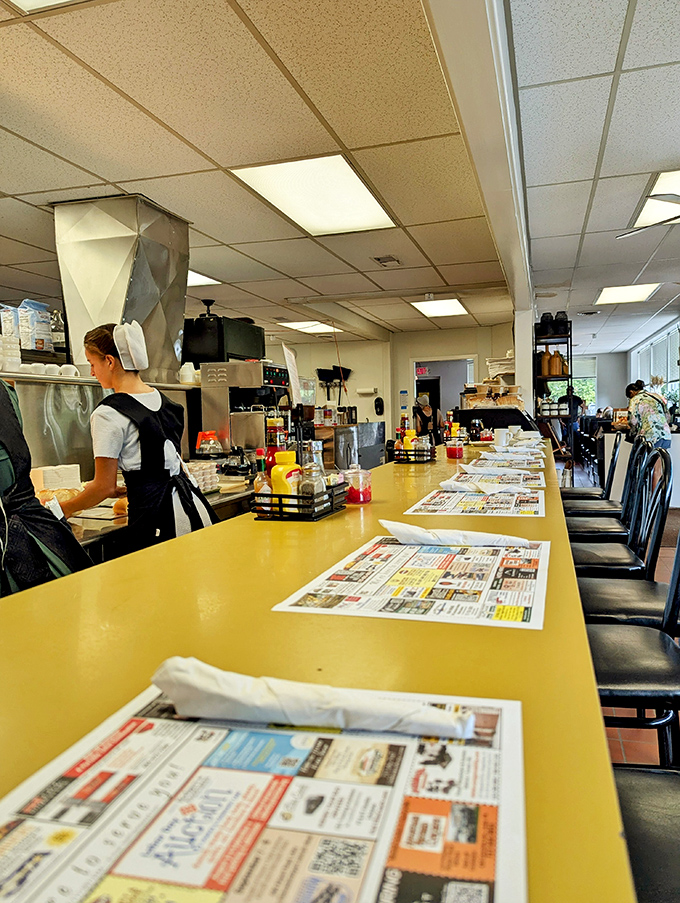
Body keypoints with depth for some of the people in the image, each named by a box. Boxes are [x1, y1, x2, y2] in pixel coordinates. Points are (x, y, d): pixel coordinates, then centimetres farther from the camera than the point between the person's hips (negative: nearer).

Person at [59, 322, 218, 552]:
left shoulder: (108, 414, -11)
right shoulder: (163, 400, 11)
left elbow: (105, 487, -8)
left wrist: (65, 509, 9)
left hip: (157, 518, -7)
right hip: (193, 505, 8)